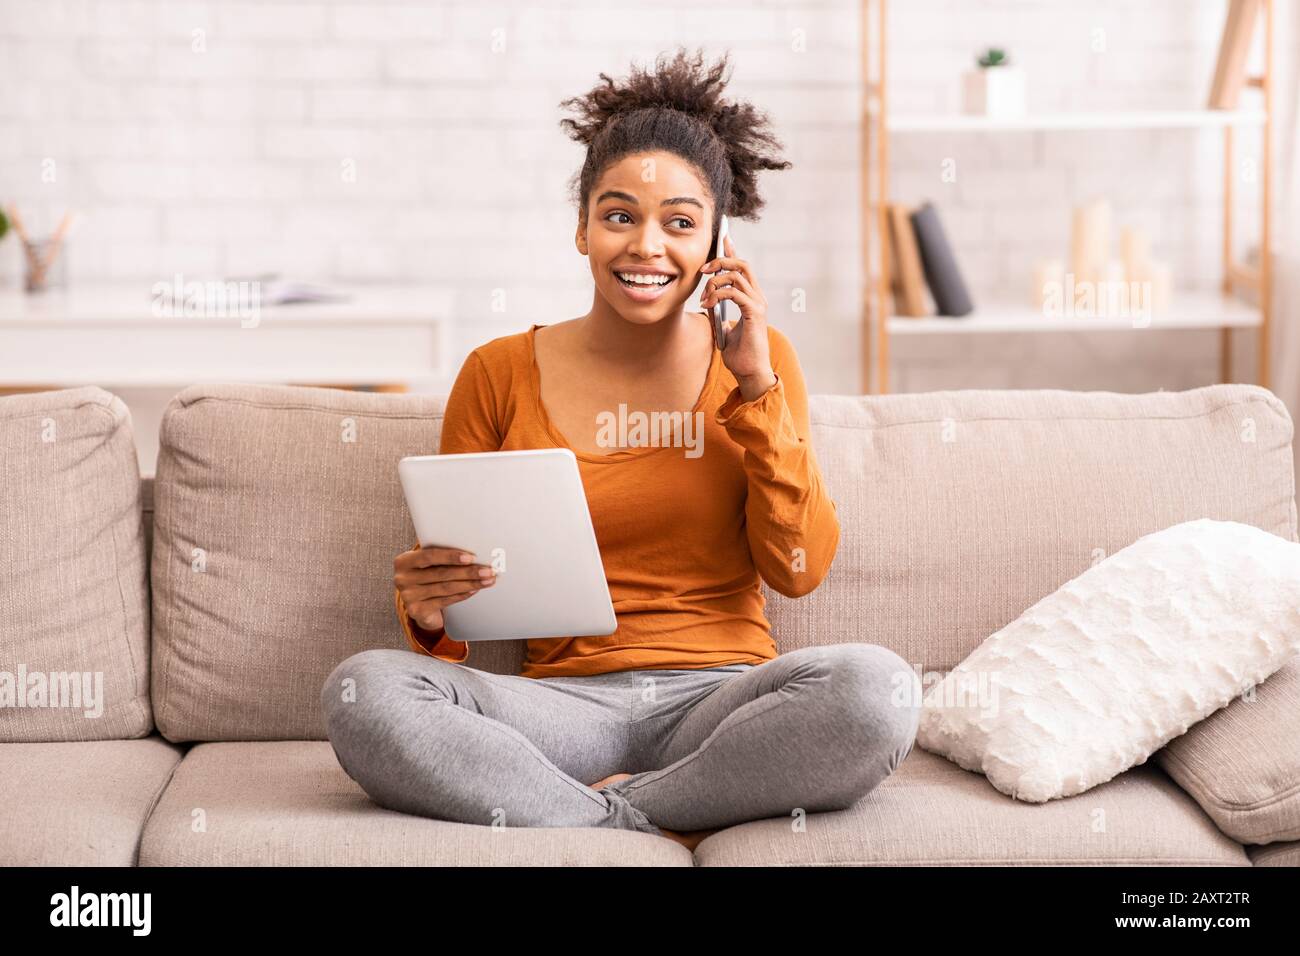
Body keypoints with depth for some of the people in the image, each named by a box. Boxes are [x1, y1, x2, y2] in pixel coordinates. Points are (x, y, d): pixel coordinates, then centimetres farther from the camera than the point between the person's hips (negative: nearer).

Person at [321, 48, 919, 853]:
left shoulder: (759, 358, 8)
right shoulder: (500, 375, 6)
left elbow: (799, 570, 1)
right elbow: (460, 589, 9)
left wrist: (757, 387, -5)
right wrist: (430, 609, -16)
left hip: (721, 697, 0)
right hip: (565, 703, 0)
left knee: (873, 686, -33)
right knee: (363, 690, -28)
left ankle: (614, 805, -15)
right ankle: (654, 835, -22)